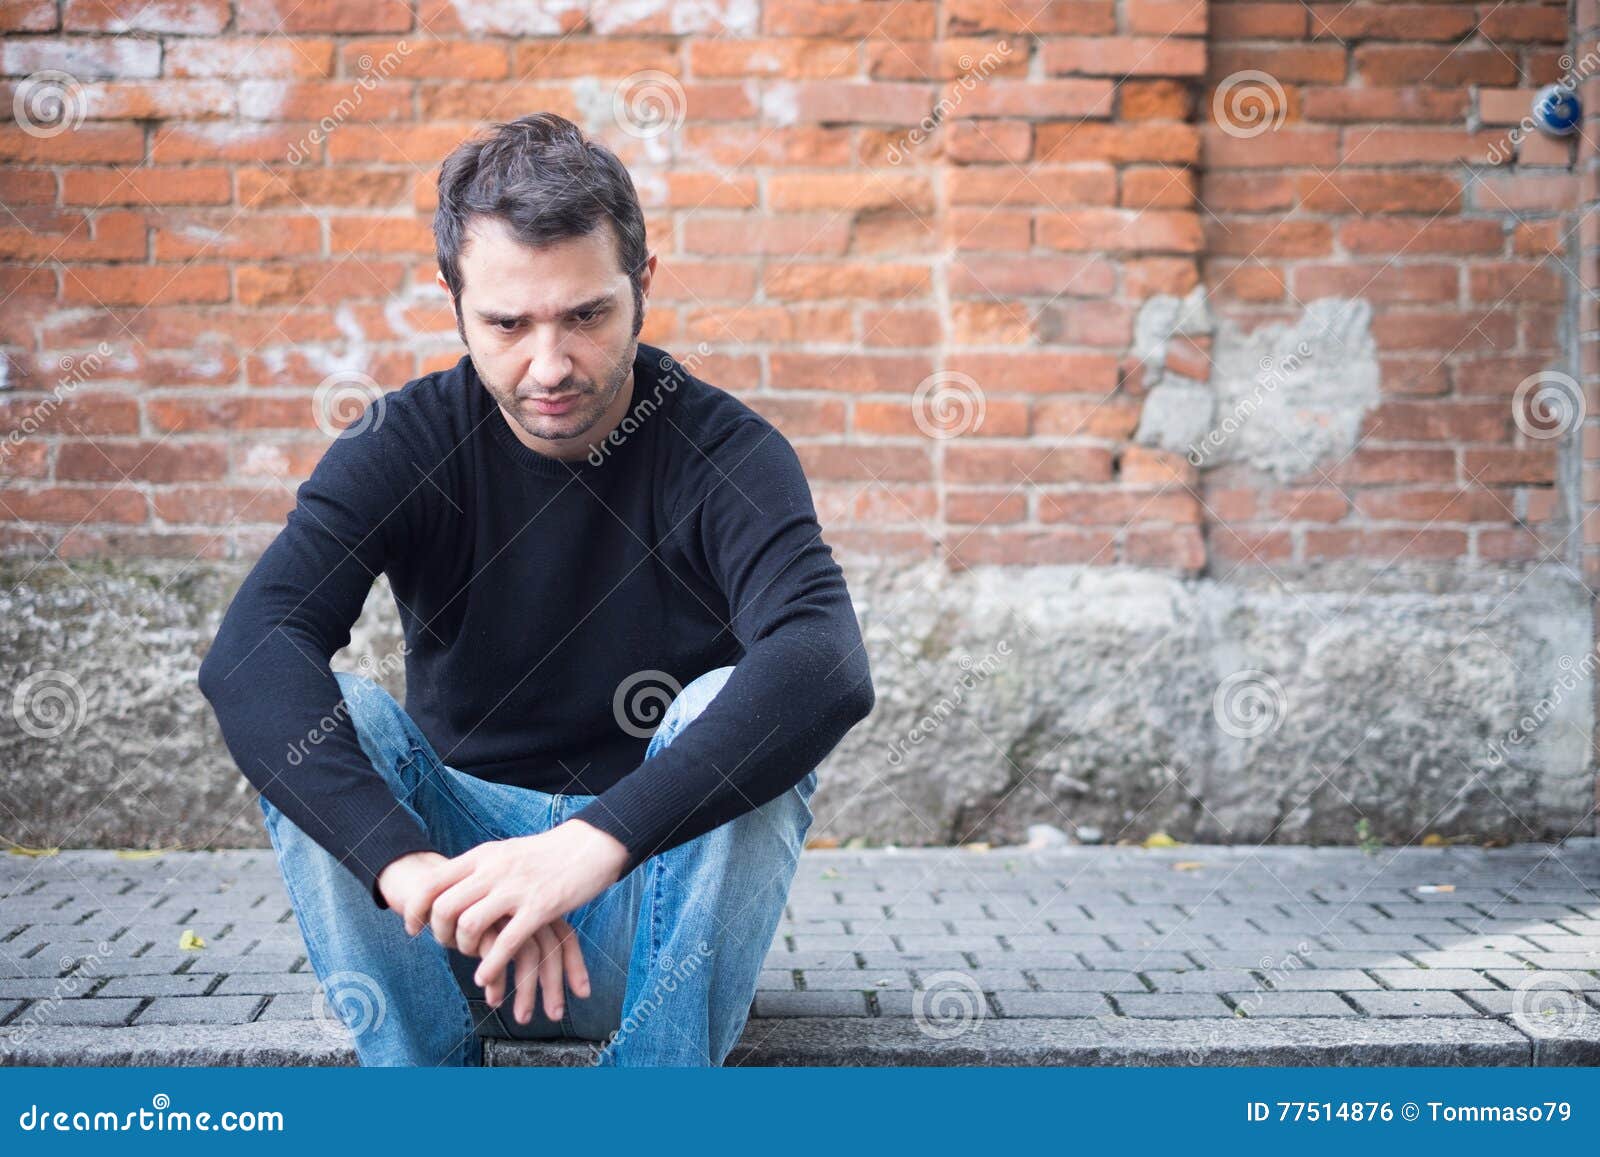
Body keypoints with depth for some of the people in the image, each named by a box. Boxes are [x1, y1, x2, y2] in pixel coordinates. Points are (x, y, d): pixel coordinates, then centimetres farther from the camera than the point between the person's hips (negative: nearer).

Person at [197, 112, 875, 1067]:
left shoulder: (726, 452, -13)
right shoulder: (405, 446, -8)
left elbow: (826, 663, -33)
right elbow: (249, 654, -25)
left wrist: (599, 839, -46)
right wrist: (410, 865, -42)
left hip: (656, 897, -1)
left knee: (733, 711, -29)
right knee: (327, 714, -23)